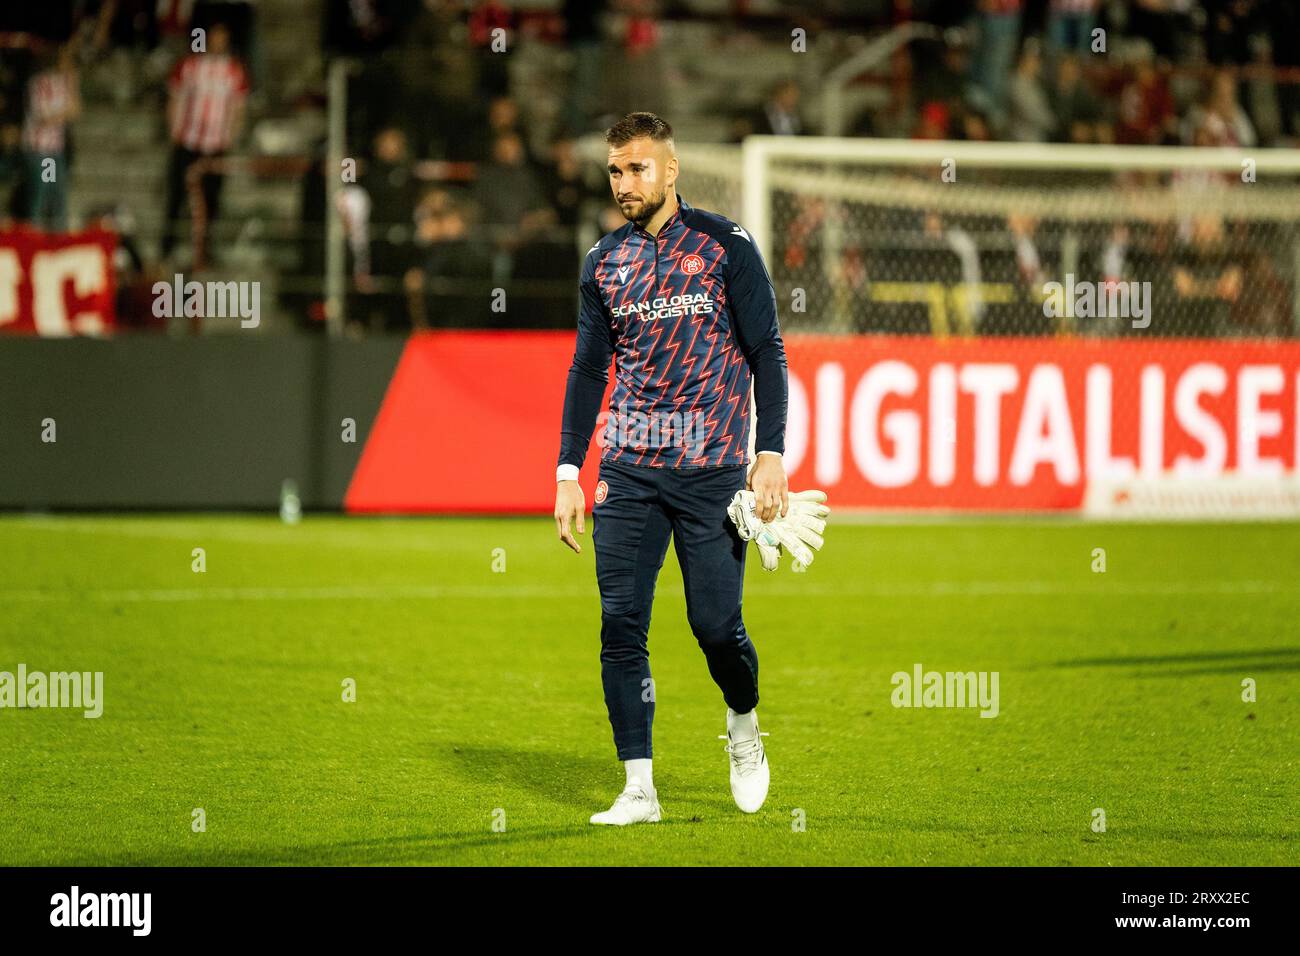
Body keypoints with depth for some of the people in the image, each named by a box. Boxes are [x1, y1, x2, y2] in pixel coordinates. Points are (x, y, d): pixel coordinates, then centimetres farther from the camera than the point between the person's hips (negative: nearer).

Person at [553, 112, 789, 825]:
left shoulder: (725, 246, 0)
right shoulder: (603, 262, 10)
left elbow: (767, 352, 0)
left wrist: (770, 456, -9)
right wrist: (567, 472, 9)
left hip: (712, 470, -3)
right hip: (628, 471, 3)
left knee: (715, 624, -6)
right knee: (620, 625, -6)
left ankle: (744, 731, 25)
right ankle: (639, 788, -1)